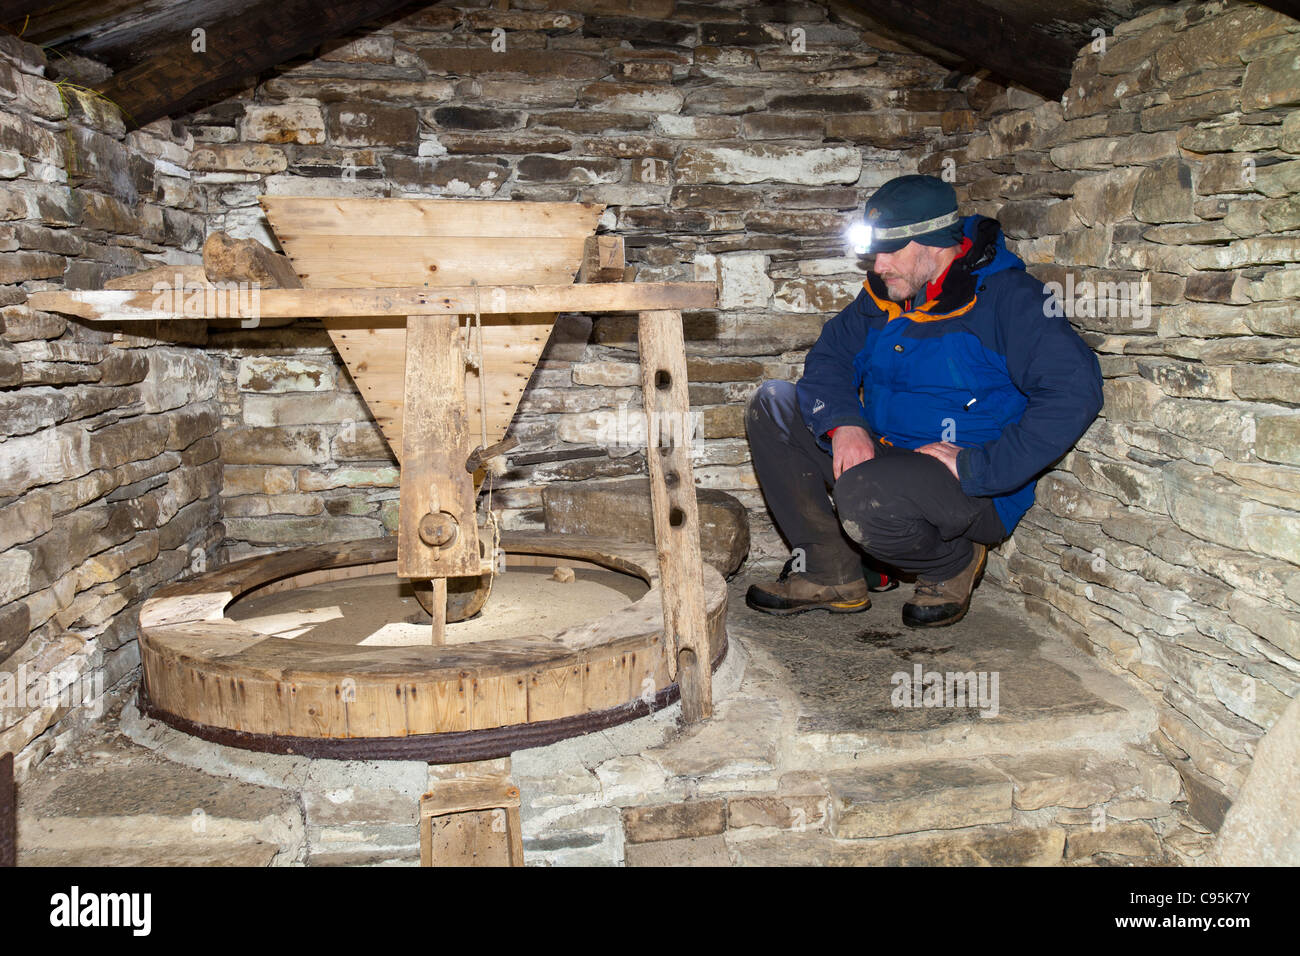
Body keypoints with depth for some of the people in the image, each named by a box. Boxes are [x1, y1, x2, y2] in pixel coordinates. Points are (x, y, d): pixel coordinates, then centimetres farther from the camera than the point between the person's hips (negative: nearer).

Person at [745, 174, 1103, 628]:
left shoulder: (1006, 297, -15)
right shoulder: (884, 293, 7)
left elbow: (1076, 391, -24)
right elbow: (829, 357, 9)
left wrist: (976, 466, -26)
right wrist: (843, 423, -13)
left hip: (973, 490, -7)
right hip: (880, 455, 8)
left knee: (863, 497, -38)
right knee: (772, 405, -4)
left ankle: (952, 563, -2)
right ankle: (828, 573, -1)